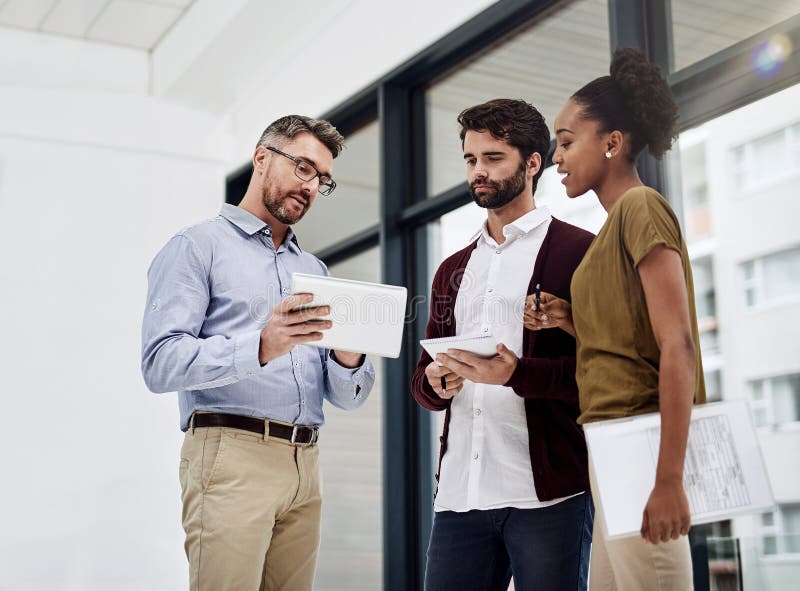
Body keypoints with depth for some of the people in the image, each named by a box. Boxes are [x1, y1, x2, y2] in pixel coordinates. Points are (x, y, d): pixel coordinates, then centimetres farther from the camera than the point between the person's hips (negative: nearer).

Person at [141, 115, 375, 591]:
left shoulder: (315, 270, 22)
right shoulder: (198, 247, 4)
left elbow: (349, 398, 16)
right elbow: (161, 363, -11)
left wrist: (348, 360, -8)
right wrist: (259, 348, -25)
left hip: (306, 462, 6)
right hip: (231, 454, -5)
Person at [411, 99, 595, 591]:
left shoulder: (578, 251, 1)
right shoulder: (454, 270, 21)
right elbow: (423, 377, 22)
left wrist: (517, 374, -21)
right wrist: (435, 382, -1)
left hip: (547, 492, -5)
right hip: (460, 492, 5)